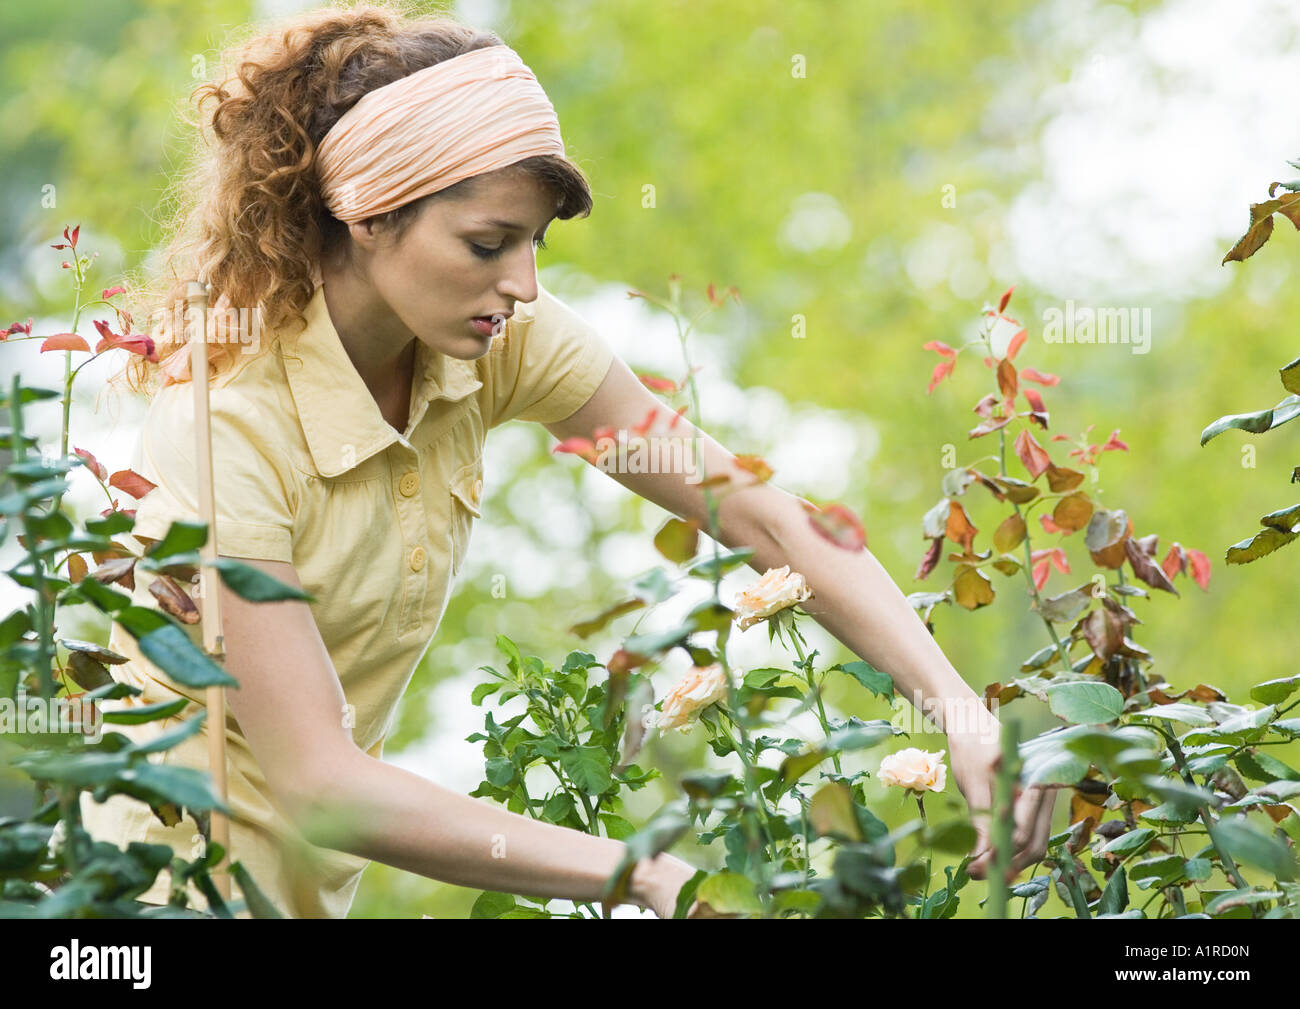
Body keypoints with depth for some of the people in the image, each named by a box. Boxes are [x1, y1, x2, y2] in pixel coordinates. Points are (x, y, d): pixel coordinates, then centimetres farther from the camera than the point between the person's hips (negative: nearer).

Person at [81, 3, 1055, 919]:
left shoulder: (505, 342, -10)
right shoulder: (229, 418, -27)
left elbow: (762, 512, -10)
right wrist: (645, 873, -33)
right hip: (178, 878, -6)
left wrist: (961, 710, -23)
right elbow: (316, 782, -30)